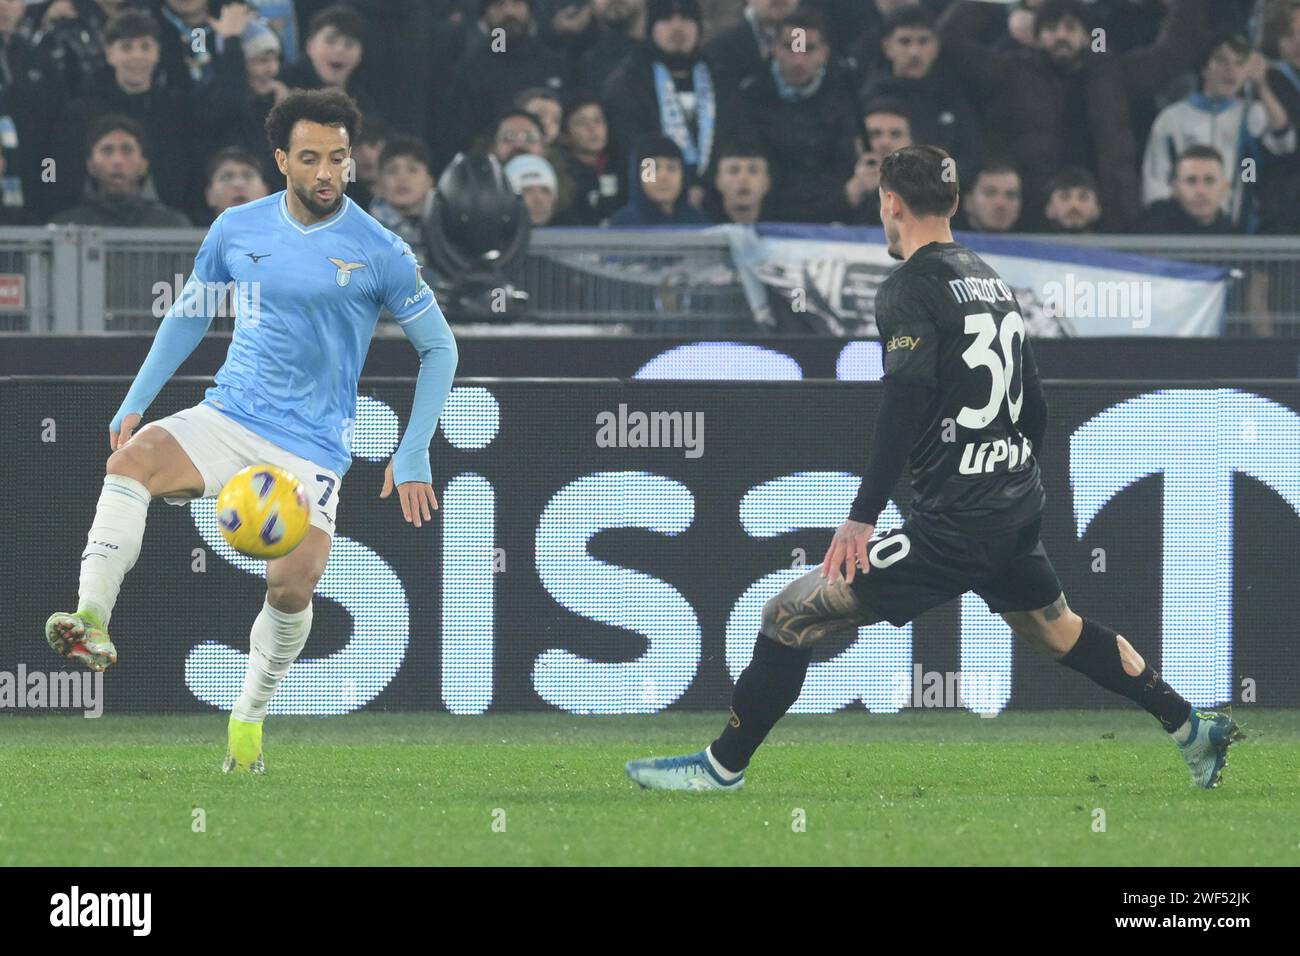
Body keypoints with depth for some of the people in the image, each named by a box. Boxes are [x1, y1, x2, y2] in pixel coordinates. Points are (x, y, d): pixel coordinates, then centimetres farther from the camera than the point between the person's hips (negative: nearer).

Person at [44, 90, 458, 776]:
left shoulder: (378, 251, -5)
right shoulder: (237, 229, 4)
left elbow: (438, 347, 4)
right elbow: (189, 313, 19)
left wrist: (413, 456, -3)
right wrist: (135, 402, 9)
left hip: (312, 447, -2)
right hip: (228, 417, 2)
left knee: (293, 583, -22)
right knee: (133, 457, -29)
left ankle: (250, 715, 5)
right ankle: (92, 623, -42)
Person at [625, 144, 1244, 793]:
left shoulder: (911, 289, -11)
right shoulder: (991, 280, 15)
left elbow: (905, 404, -22)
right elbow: (1034, 404, 20)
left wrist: (863, 515, -24)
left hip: (950, 524, -8)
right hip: (1019, 514, 9)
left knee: (791, 615, -5)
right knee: (1054, 629, 30)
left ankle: (723, 767, -4)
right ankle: (1193, 732, 34)